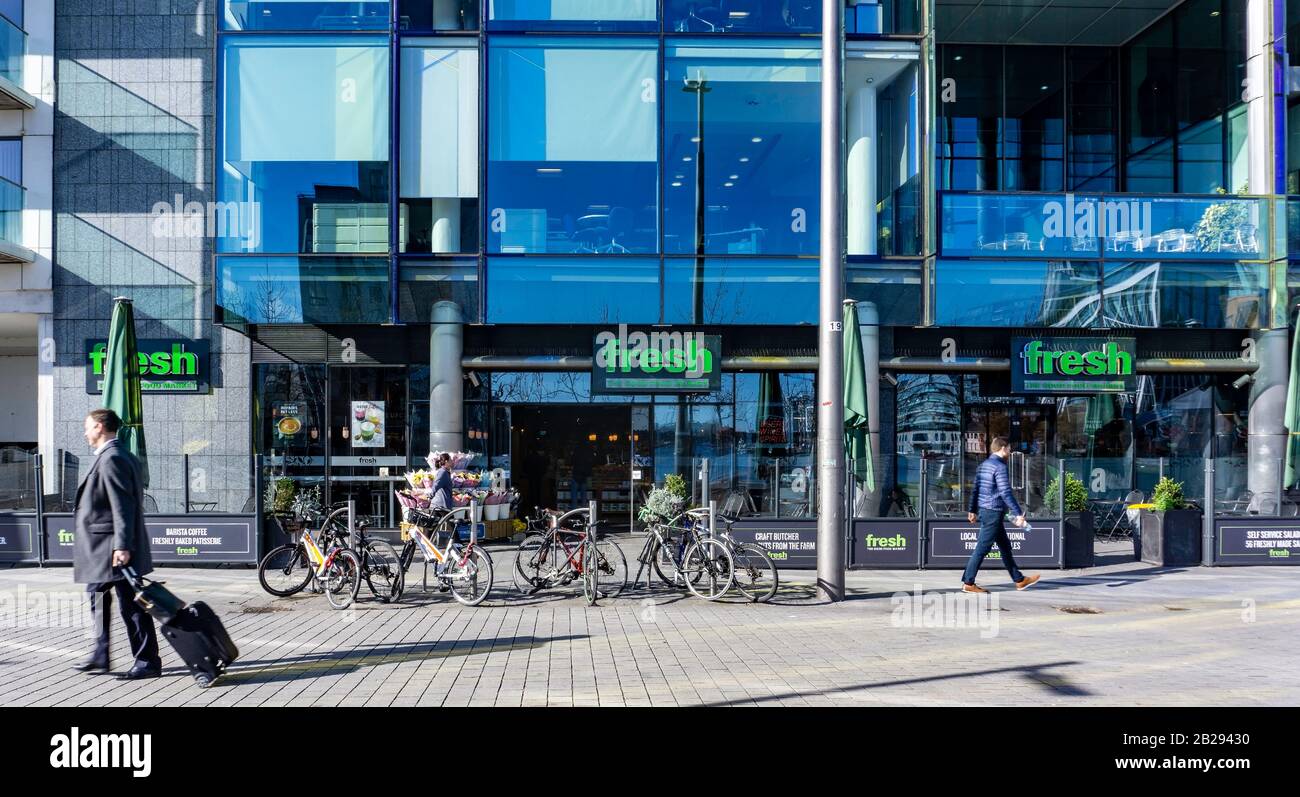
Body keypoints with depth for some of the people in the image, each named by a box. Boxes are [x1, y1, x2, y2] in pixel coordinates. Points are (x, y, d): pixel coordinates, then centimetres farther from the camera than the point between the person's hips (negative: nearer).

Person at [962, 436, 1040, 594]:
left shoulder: (983, 465, 13)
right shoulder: (1000, 467, -14)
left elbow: (975, 489, 16)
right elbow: (1006, 493, -20)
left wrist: (972, 510, 21)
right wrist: (1018, 514, -19)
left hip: (984, 510, 10)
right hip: (993, 512, -10)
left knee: (1005, 545, 15)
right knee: (982, 548, -5)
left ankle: (1019, 580, 21)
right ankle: (968, 583, -1)